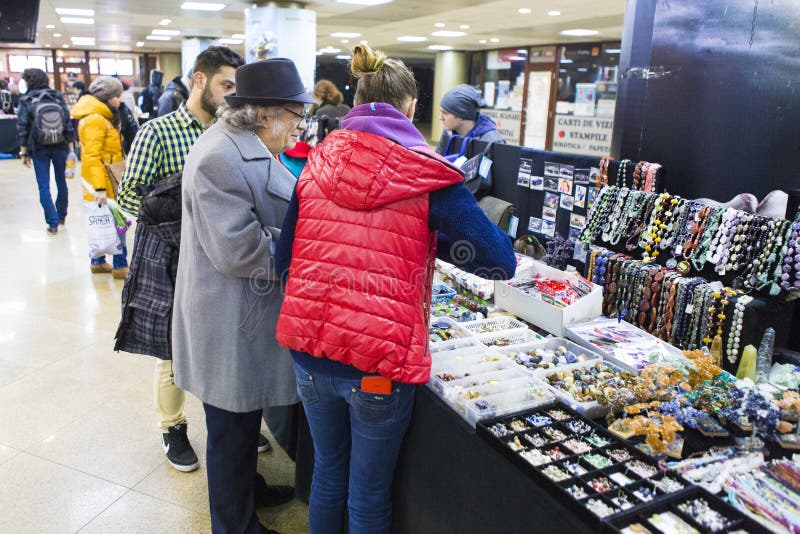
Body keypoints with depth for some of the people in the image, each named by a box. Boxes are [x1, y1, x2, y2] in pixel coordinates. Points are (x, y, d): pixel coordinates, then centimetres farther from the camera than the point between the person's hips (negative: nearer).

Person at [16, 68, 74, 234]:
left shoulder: (26, 100, -6)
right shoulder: (58, 97, 0)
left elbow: (22, 128, -6)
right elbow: (68, 124, -1)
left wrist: (24, 152, -1)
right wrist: (70, 147, 5)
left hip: (39, 148, -3)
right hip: (60, 147, 3)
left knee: (44, 187, 3)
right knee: (61, 181, 18)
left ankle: (53, 223, -1)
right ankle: (62, 216, 30)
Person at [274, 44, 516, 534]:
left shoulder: (319, 163, 4)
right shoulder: (427, 173, -8)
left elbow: (284, 260, 7)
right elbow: (502, 262, -9)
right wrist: (432, 237, 4)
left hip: (309, 353, 4)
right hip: (380, 362, -4)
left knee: (328, 473, 26)